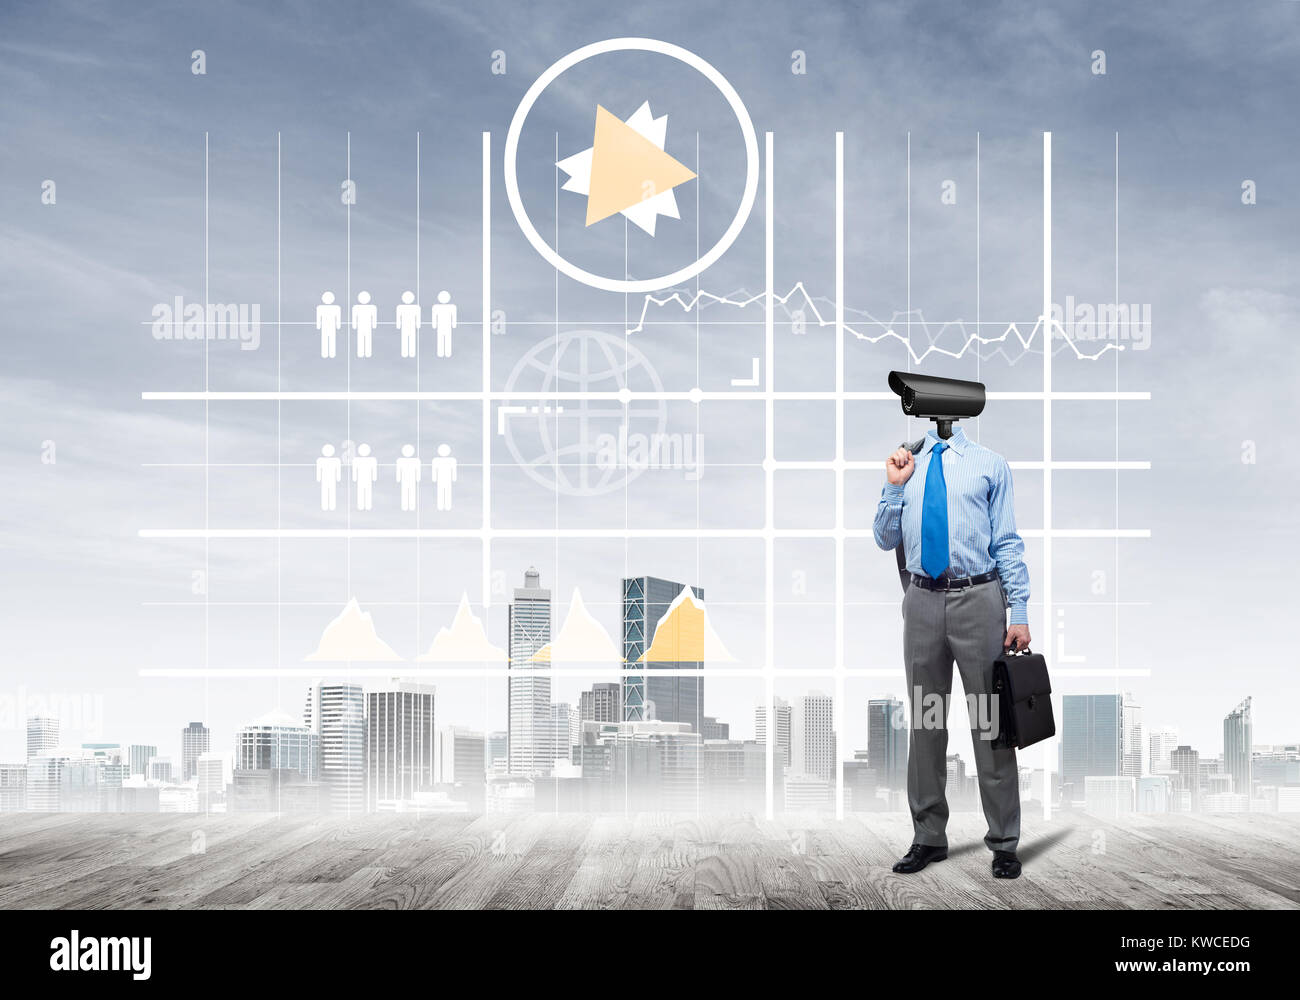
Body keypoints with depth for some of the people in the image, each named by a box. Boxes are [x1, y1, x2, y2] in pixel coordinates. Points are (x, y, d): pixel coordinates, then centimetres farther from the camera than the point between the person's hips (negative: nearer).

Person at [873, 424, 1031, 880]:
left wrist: (1020, 613, -5)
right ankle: (928, 837, 20)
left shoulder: (989, 464, 4)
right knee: (925, 722, 10)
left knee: (990, 722, 0)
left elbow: (1007, 541, 1)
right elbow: (885, 539, 13)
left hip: (978, 600, -3)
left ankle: (1004, 842, 9)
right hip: (923, 602, 3)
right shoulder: (907, 464, 12)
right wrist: (894, 486, -1)